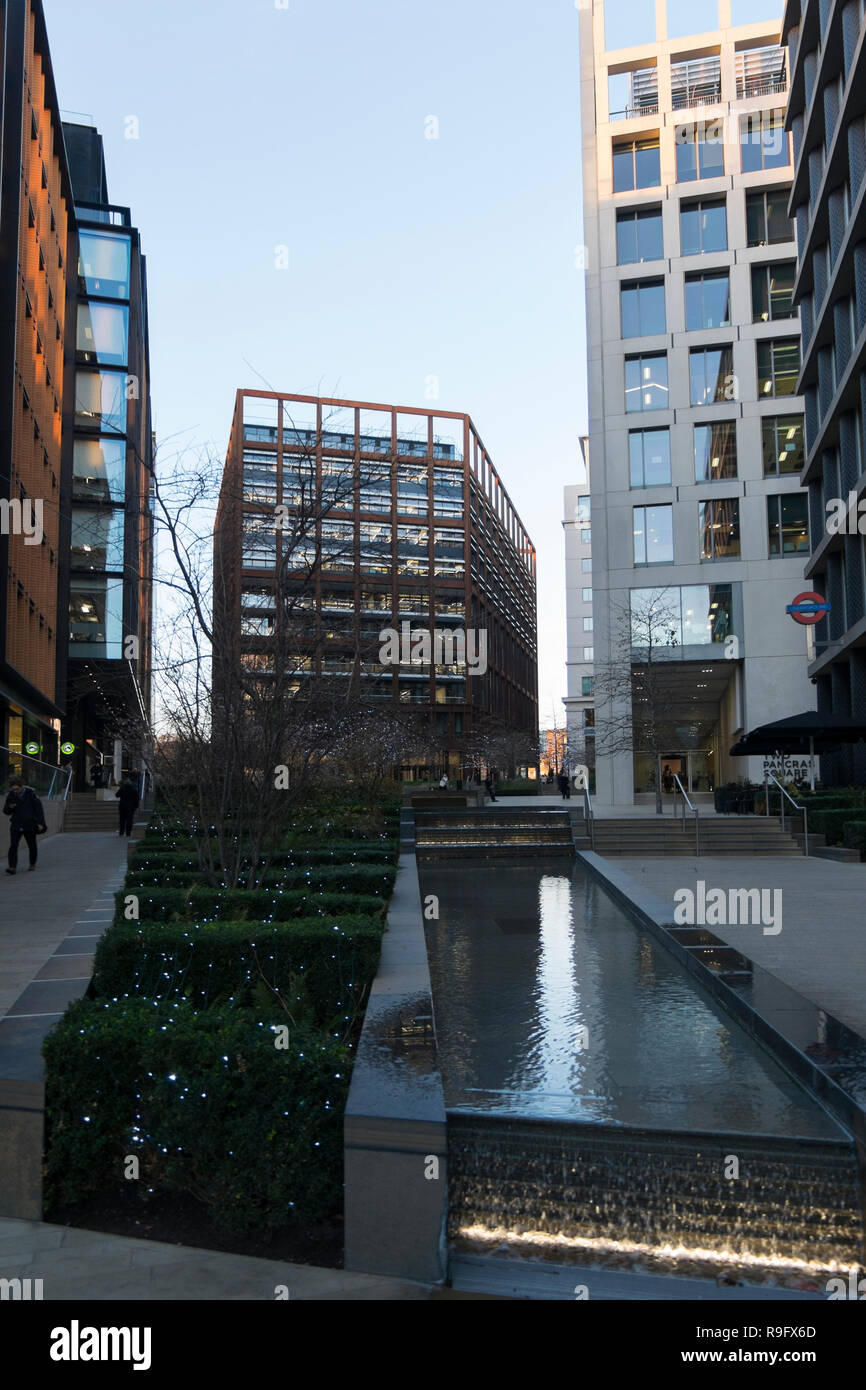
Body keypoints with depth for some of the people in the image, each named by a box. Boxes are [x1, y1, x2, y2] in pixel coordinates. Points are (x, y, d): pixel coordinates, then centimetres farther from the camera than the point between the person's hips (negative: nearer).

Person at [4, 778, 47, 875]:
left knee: (32, 846, 10)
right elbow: (6, 812, 8)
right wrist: (9, 807, -15)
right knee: (13, 846, -14)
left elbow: (39, 808, -4)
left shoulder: (31, 794, -8)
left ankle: (32, 864, 30)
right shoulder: (11, 795, 1)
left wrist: (40, 823, -7)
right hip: (16, 825, 2)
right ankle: (13, 868, -18)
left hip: (29, 825, -2)